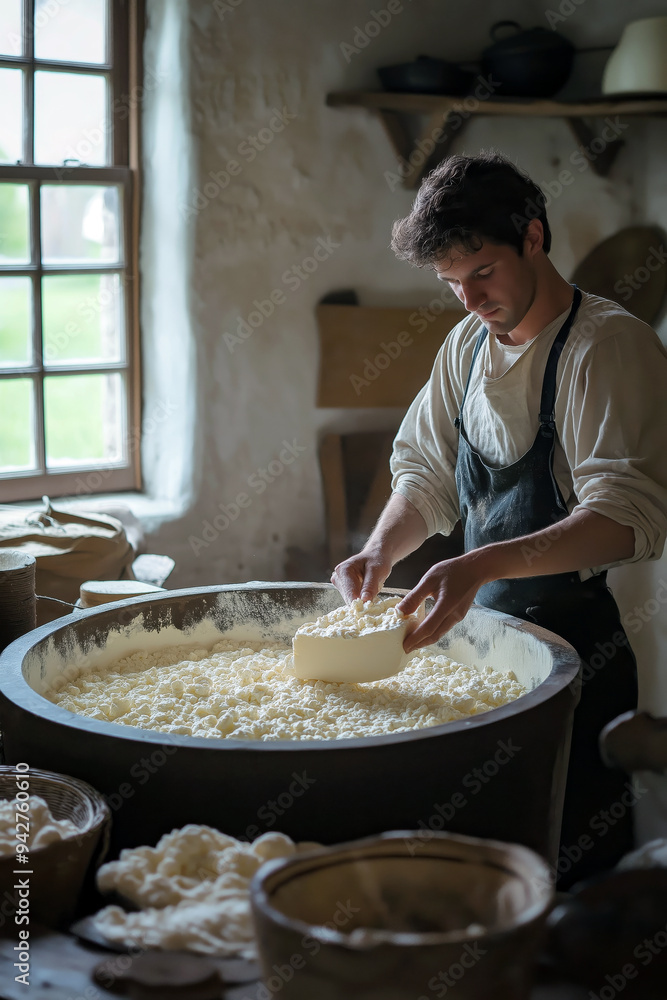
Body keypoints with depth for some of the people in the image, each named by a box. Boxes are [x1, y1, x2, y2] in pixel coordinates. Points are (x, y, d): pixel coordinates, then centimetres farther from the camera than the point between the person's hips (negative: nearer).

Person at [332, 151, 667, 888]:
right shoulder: (468, 344, 9)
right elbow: (427, 472, 16)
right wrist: (383, 549, -4)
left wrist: (485, 565, -36)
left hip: (572, 642, -6)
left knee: (572, 872, -1)